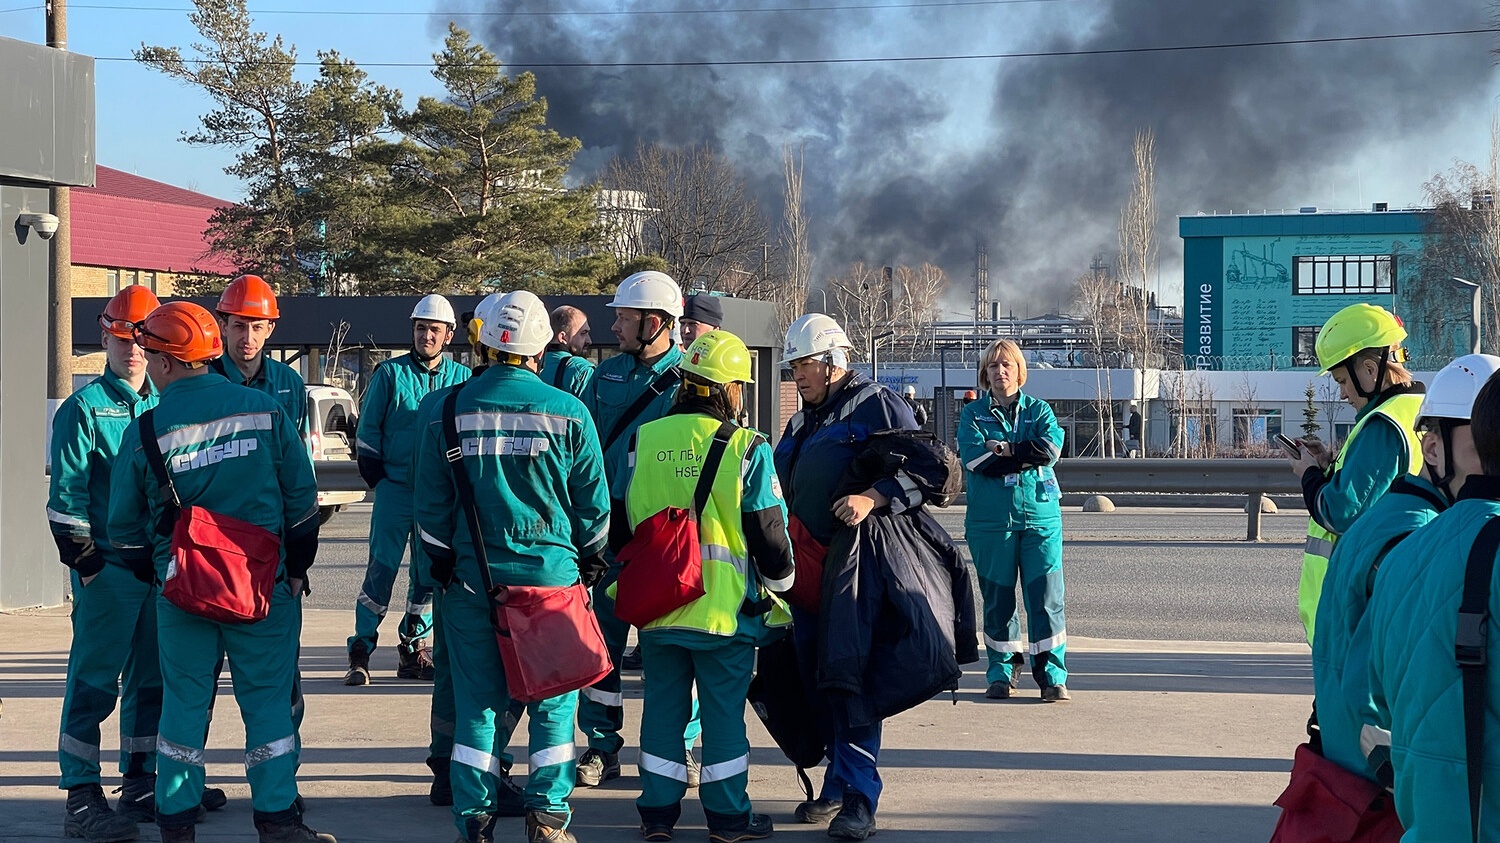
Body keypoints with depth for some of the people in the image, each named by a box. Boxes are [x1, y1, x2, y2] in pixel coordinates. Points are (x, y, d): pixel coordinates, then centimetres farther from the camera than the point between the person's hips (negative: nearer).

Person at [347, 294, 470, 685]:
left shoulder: (461, 378, 7)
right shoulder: (390, 373, 0)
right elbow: (367, 431, 4)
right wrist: (378, 479, -1)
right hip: (395, 488, -3)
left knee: (429, 572, 7)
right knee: (382, 569, -6)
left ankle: (413, 648, 18)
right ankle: (360, 651, -2)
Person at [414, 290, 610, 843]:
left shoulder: (449, 411, -1)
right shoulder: (568, 412, -4)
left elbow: (431, 505, 4)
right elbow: (593, 502, 2)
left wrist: (442, 564, 15)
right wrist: (591, 561, 16)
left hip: (471, 574, 1)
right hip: (550, 570, -1)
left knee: (478, 699, 7)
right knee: (552, 697, 8)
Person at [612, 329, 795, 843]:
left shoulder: (644, 439, 2)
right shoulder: (748, 449, -10)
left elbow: (619, 522, 9)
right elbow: (768, 531, -6)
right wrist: (781, 581, 12)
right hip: (725, 606, -3)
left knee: (663, 704, 12)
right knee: (724, 709, 6)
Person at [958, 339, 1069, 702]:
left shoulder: (1039, 410, 11)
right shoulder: (973, 414, 8)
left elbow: (1051, 447, -8)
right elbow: (972, 456, -10)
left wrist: (1002, 449, -9)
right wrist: (1024, 454, -10)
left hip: (1040, 514, 0)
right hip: (990, 519, 0)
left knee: (1047, 597, -7)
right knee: (998, 600, 4)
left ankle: (1052, 676, -4)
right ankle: (1002, 672, 16)